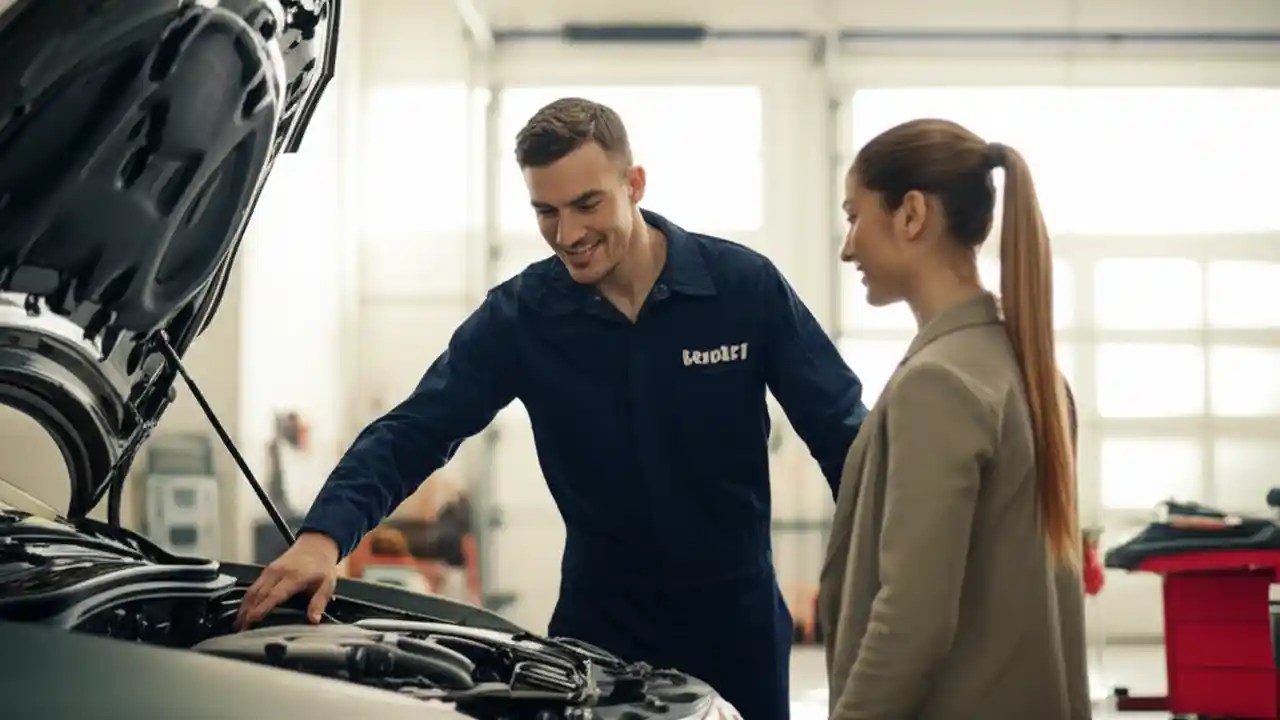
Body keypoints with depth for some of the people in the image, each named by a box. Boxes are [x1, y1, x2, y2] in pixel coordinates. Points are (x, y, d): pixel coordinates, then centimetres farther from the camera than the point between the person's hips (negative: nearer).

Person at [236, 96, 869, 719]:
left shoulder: (746, 286, -10)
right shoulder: (520, 315, -6)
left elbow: (841, 432, -4)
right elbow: (412, 432, -11)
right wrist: (322, 536, -28)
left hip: (737, 623, -1)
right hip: (599, 623, 1)